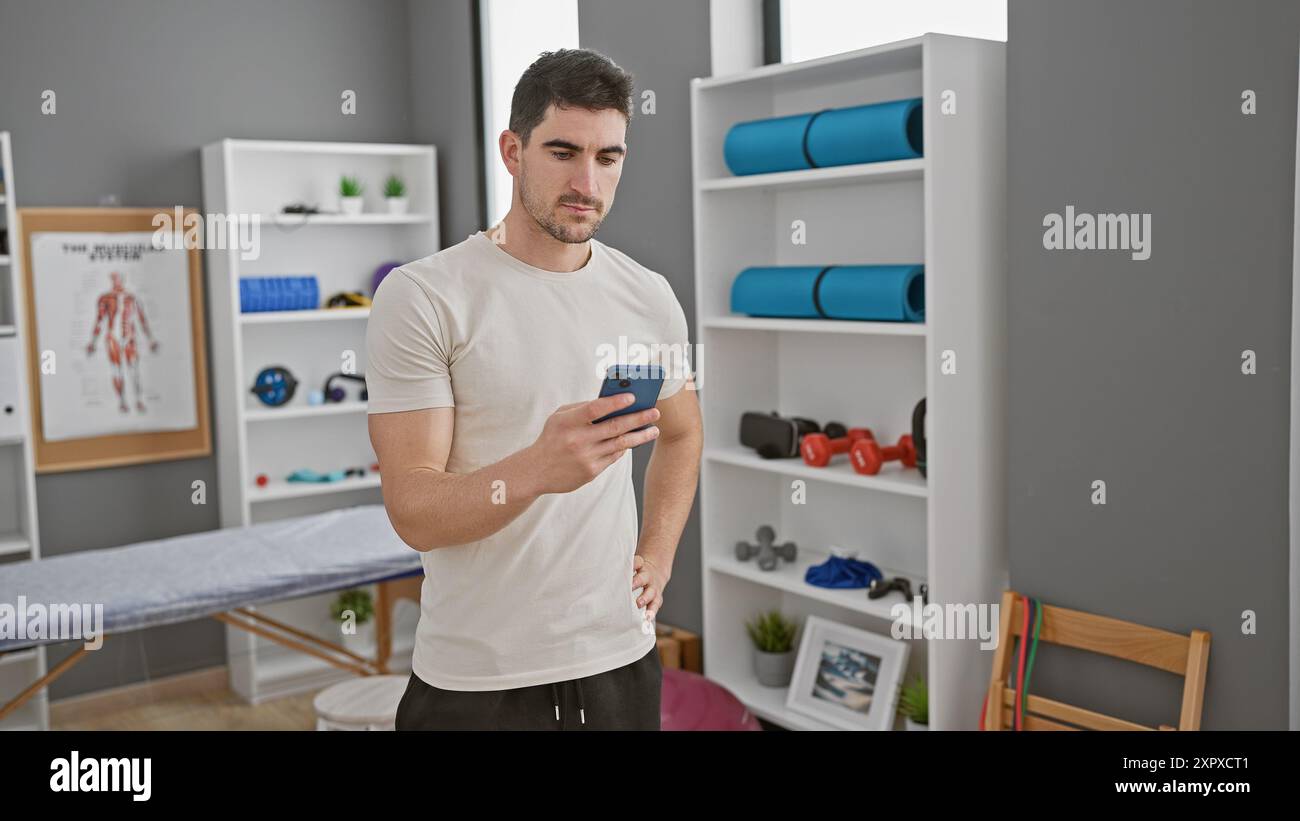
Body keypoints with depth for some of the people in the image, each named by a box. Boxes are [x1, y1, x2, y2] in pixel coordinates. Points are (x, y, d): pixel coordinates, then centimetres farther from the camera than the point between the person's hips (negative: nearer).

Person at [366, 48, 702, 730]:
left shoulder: (649, 298, 2)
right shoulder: (421, 297, -12)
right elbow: (413, 513, -16)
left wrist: (658, 553, 6)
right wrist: (535, 471, -34)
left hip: (620, 658, 4)